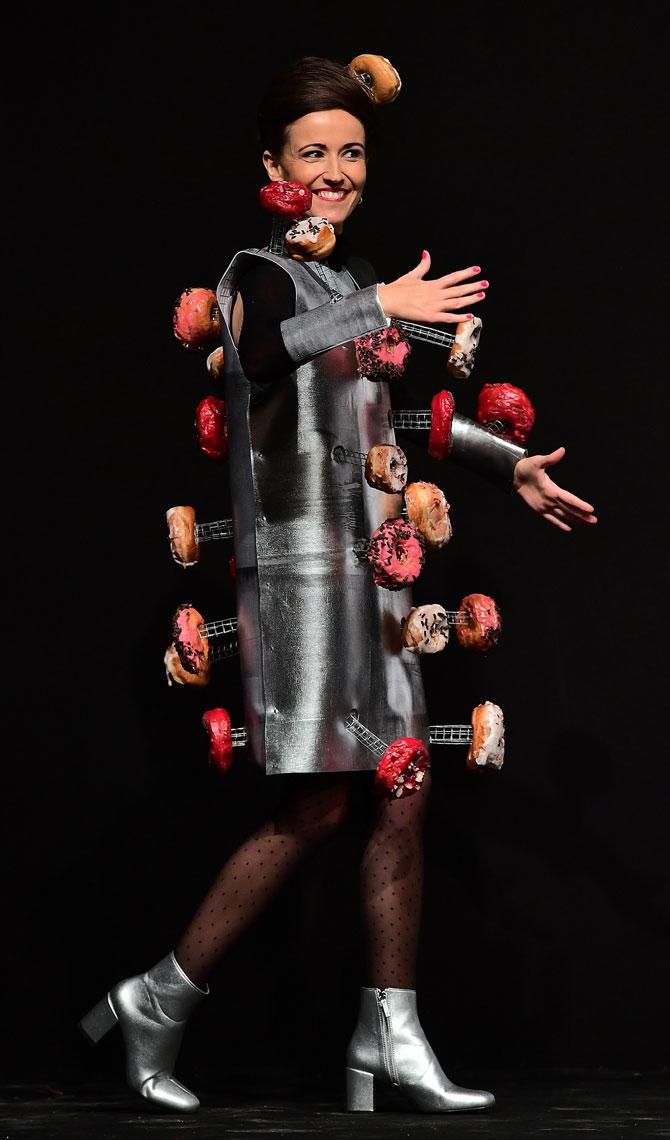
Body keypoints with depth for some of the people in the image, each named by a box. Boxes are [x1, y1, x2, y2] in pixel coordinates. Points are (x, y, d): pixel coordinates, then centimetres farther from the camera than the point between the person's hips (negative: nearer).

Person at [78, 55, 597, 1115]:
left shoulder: (353, 277, 17)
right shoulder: (262, 272, -8)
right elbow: (265, 349, -33)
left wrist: (509, 466, 28)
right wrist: (381, 309, -35)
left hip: (372, 565, 8)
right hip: (299, 561, -8)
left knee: (404, 795, 5)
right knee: (313, 809, -8)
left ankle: (389, 1039, 12)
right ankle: (157, 1002, 5)